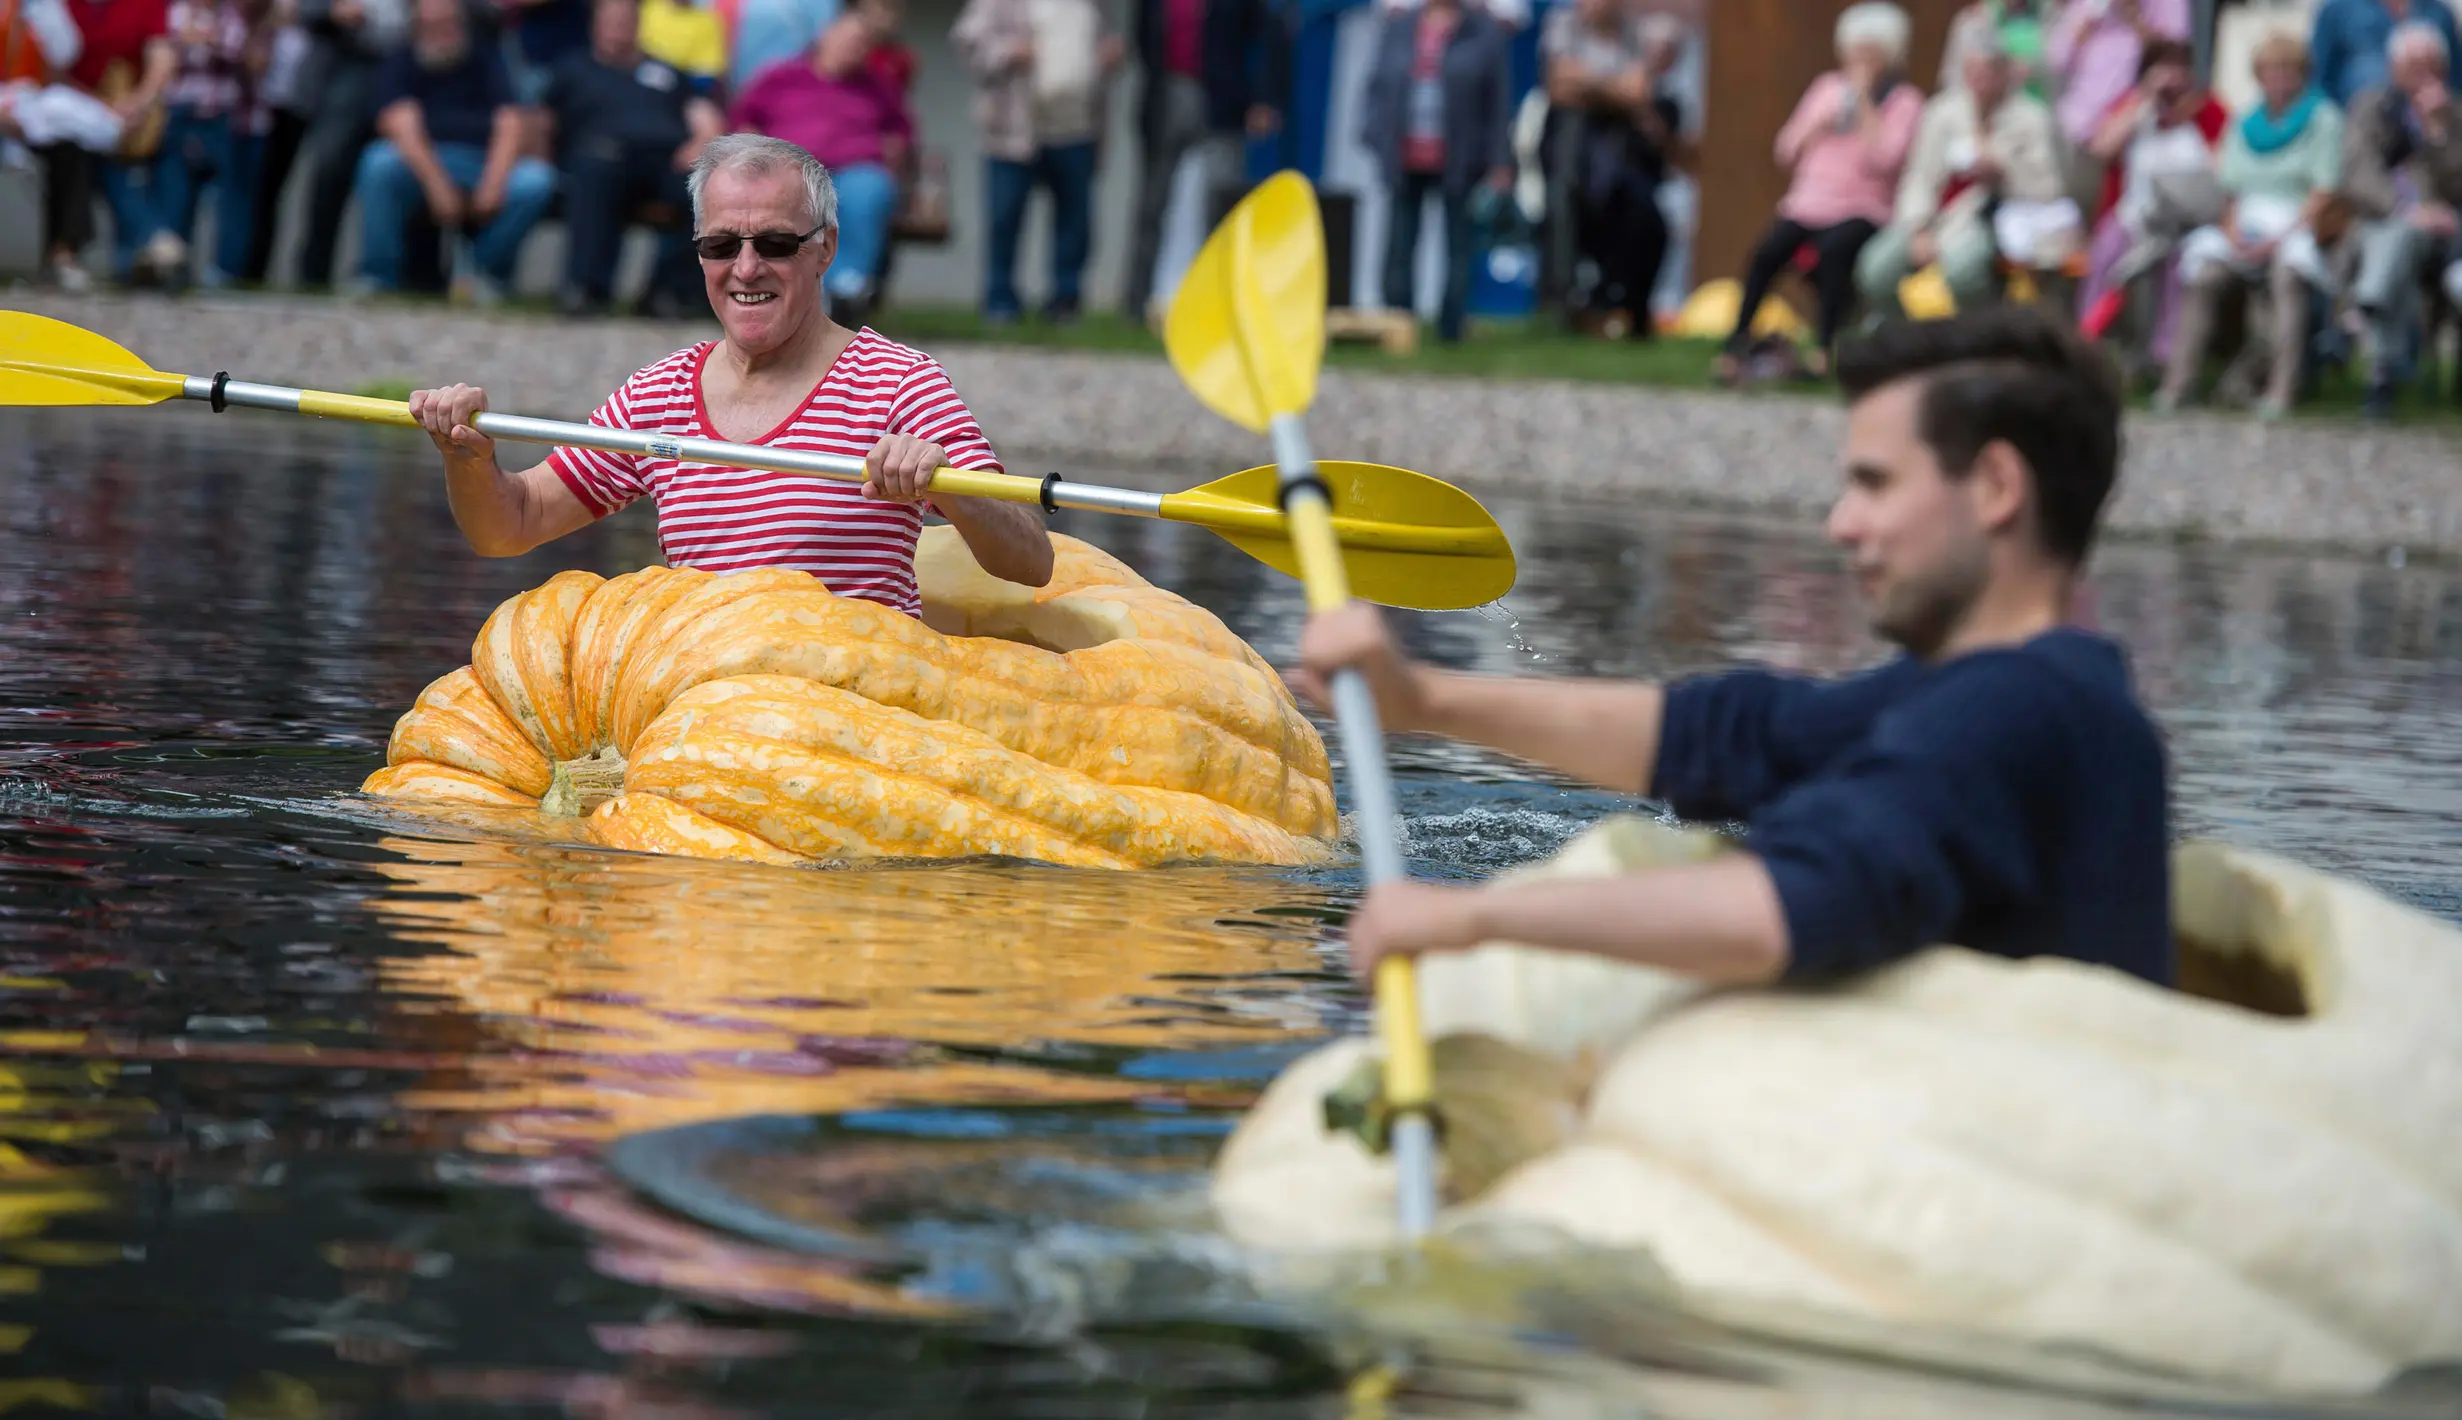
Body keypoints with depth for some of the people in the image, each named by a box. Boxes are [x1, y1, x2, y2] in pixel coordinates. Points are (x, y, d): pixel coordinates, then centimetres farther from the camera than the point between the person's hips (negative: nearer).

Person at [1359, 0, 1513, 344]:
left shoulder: (1485, 32, 3)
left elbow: (1500, 98, 1)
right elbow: (1376, 86, 12)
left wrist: (1500, 161, -3)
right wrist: (1374, 139, 0)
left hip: (1459, 163, -2)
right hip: (1405, 163, 2)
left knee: (1458, 248, 3)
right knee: (1399, 248, 2)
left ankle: (1451, 330, 10)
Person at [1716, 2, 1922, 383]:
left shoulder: (1904, 100, 2)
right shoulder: (1828, 86, 17)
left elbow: (1885, 159, -16)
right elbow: (1786, 150, 15)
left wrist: (1863, 101, -12)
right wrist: (1820, 124, -3)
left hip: (1862, 209, -4)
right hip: (1807, 203, 4)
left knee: (1834, 248, -36)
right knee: (1767, 251, -25)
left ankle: (1826, 348, -31)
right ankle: (1736, 344, -21)